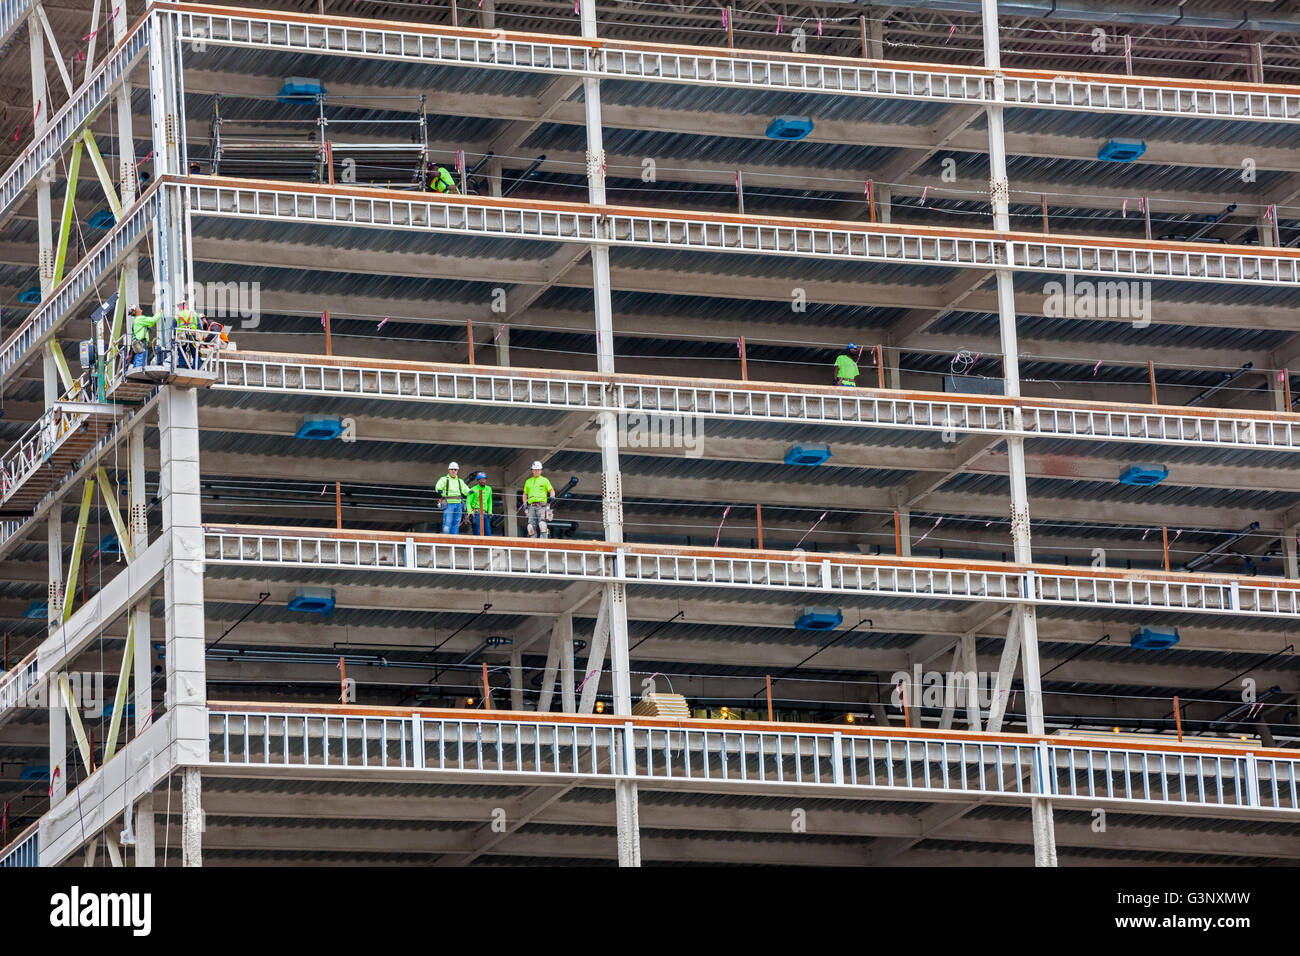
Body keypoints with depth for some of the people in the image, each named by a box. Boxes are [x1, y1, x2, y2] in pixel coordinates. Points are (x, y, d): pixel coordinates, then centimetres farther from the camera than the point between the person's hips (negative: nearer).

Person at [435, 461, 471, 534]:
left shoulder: (460, 481, 17)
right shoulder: (444, 479, 4)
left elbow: (465, 489, 2)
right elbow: (438, 486, -15)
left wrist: (469, 492, -22)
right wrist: (439, 490, -39)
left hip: (458, 504, 5)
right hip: (448, 504, -5)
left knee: (456, 525, 4)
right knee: (447, 524, -12)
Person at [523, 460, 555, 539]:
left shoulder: (544, 480, 11)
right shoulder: (528, 481, 22)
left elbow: (551, 490, 8)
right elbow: (525, 494, 26)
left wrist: (552, 496, -14)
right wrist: (525, 503, 10)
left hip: (541, 505, -4)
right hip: (531, 506, 4)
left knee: (542, 524, -19)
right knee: (532, 525, -5)